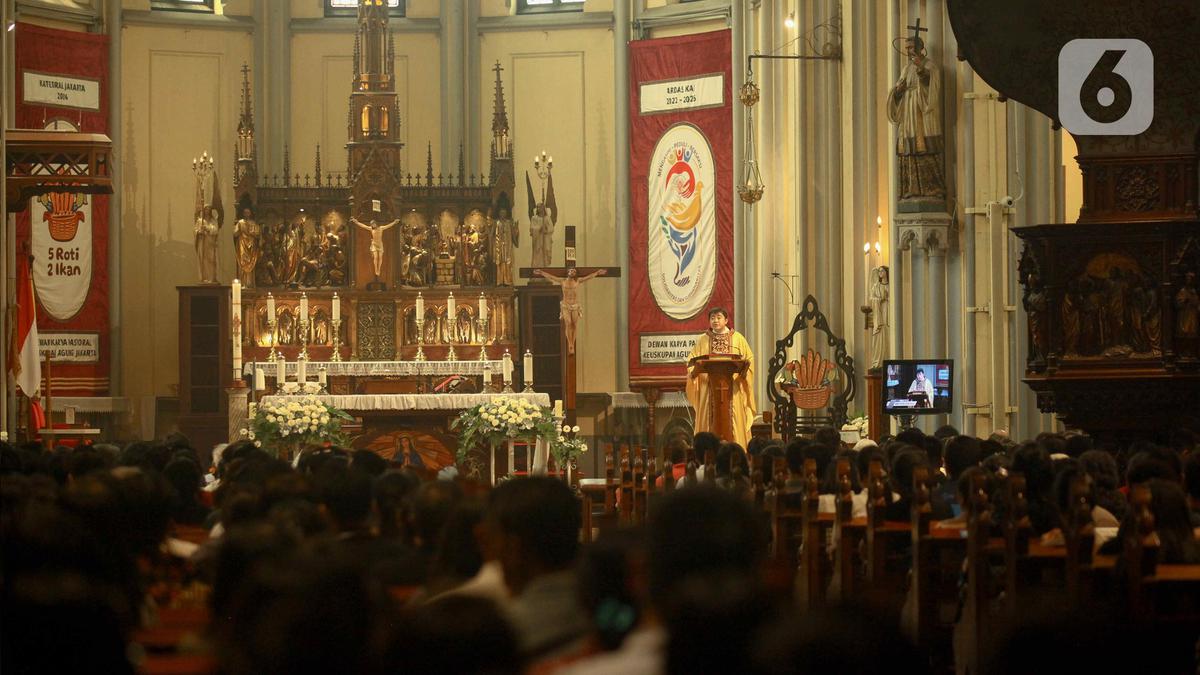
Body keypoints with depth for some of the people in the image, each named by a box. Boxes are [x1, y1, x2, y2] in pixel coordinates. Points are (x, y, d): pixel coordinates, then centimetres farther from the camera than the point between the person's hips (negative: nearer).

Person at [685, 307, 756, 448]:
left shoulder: (737, 338, 9)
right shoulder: (703, 340, 12)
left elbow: (749, 358, 6)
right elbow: (691, 359, 9)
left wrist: (744, 371, -14)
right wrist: (694, 370, -13)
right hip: (709, 388, 1)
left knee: (734, 422, -5)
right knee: (710, 423, -4)